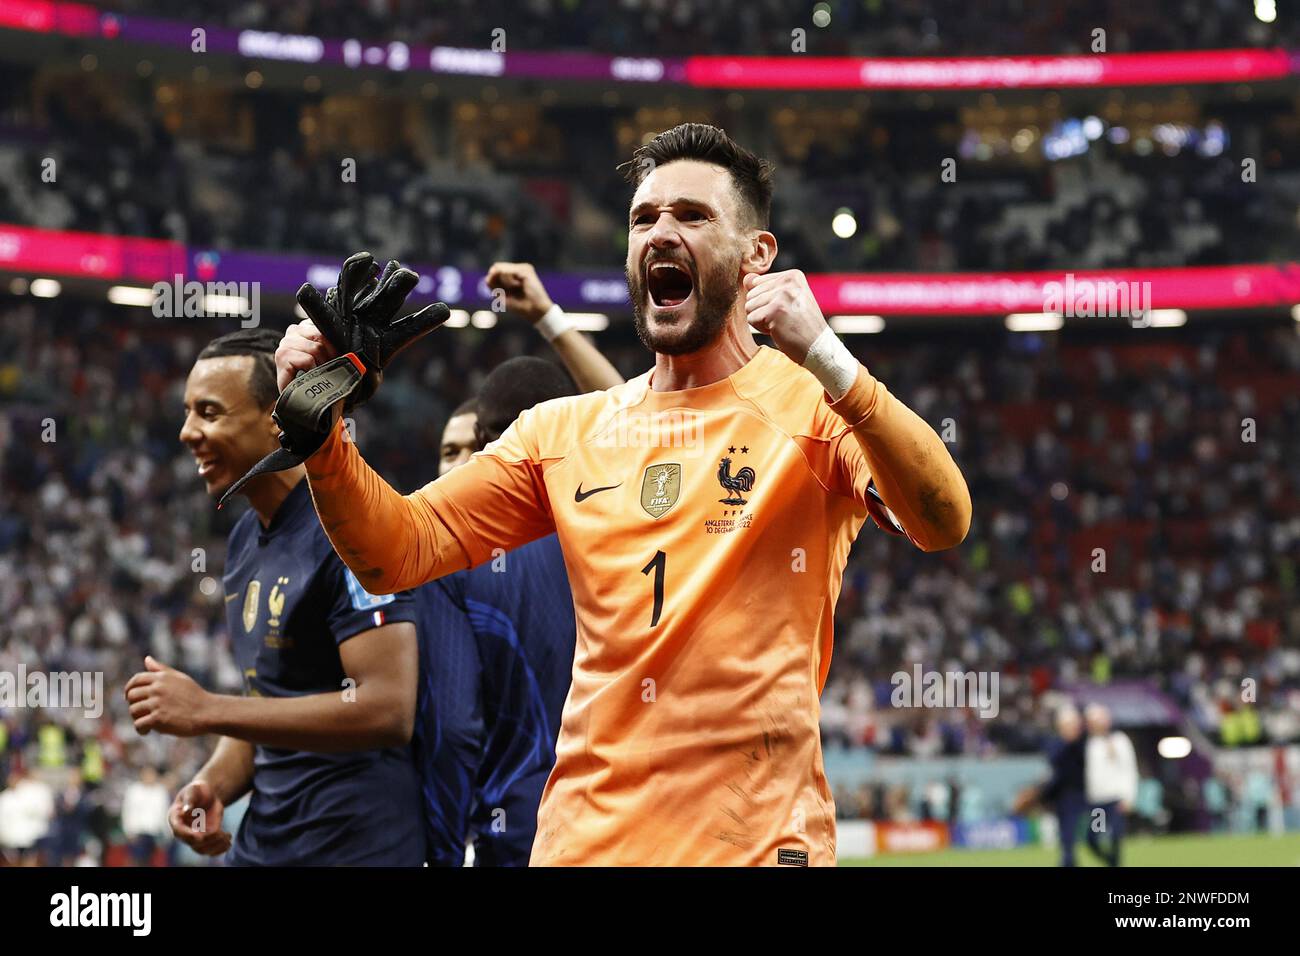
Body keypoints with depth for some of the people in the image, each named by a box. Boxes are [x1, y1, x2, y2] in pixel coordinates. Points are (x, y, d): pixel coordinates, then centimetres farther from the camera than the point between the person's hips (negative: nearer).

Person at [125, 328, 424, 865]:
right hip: (262, 842, 8)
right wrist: (214, 784, -1)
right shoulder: (246, 539, 12)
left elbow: (387, 710, -24)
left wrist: (208, 711, -21)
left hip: (354, 845, -8)